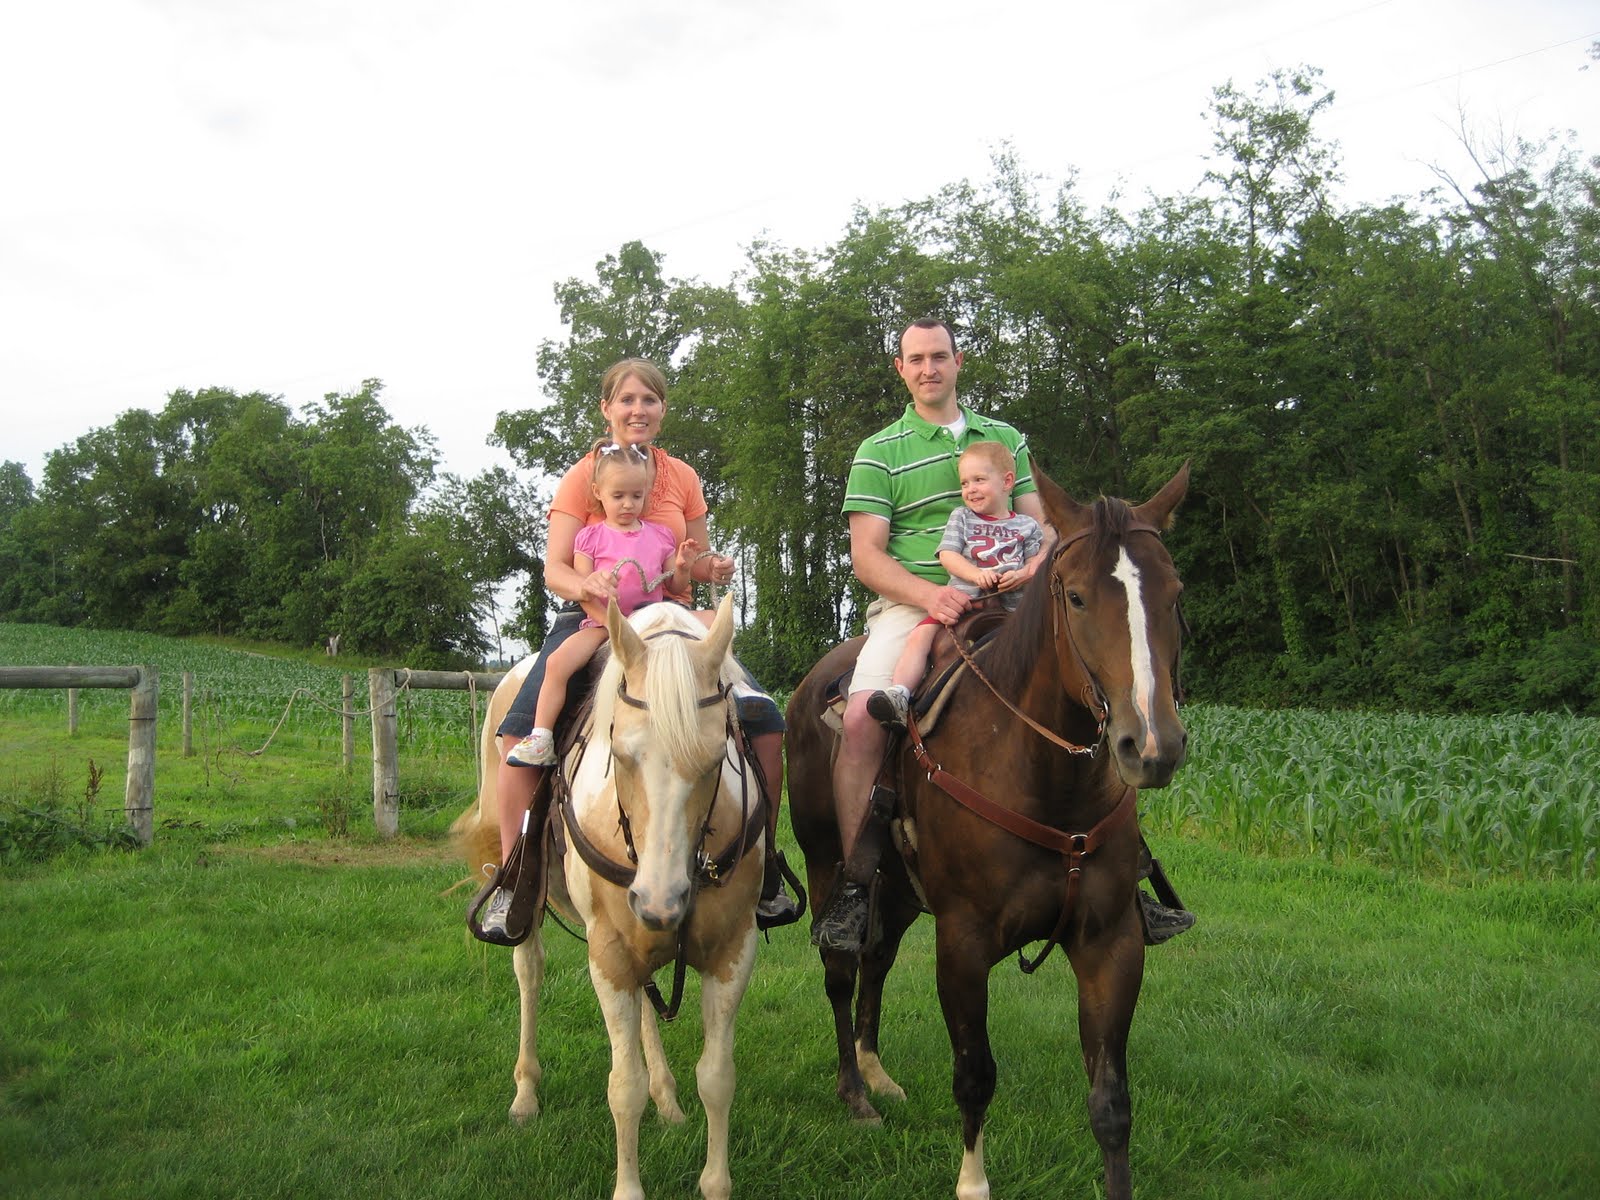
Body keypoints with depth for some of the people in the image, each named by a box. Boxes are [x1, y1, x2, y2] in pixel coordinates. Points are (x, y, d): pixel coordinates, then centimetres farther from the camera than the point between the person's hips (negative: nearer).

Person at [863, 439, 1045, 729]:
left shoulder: (1027, 526, 14)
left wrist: (1021, 575, -14)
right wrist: (976, 574, -15)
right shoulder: (961, 518, 15)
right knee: (920, 635, -21)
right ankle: (899, 695, -30)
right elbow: (947, 555, 3)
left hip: (1011, 604, 0)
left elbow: (1037, 560, 10)